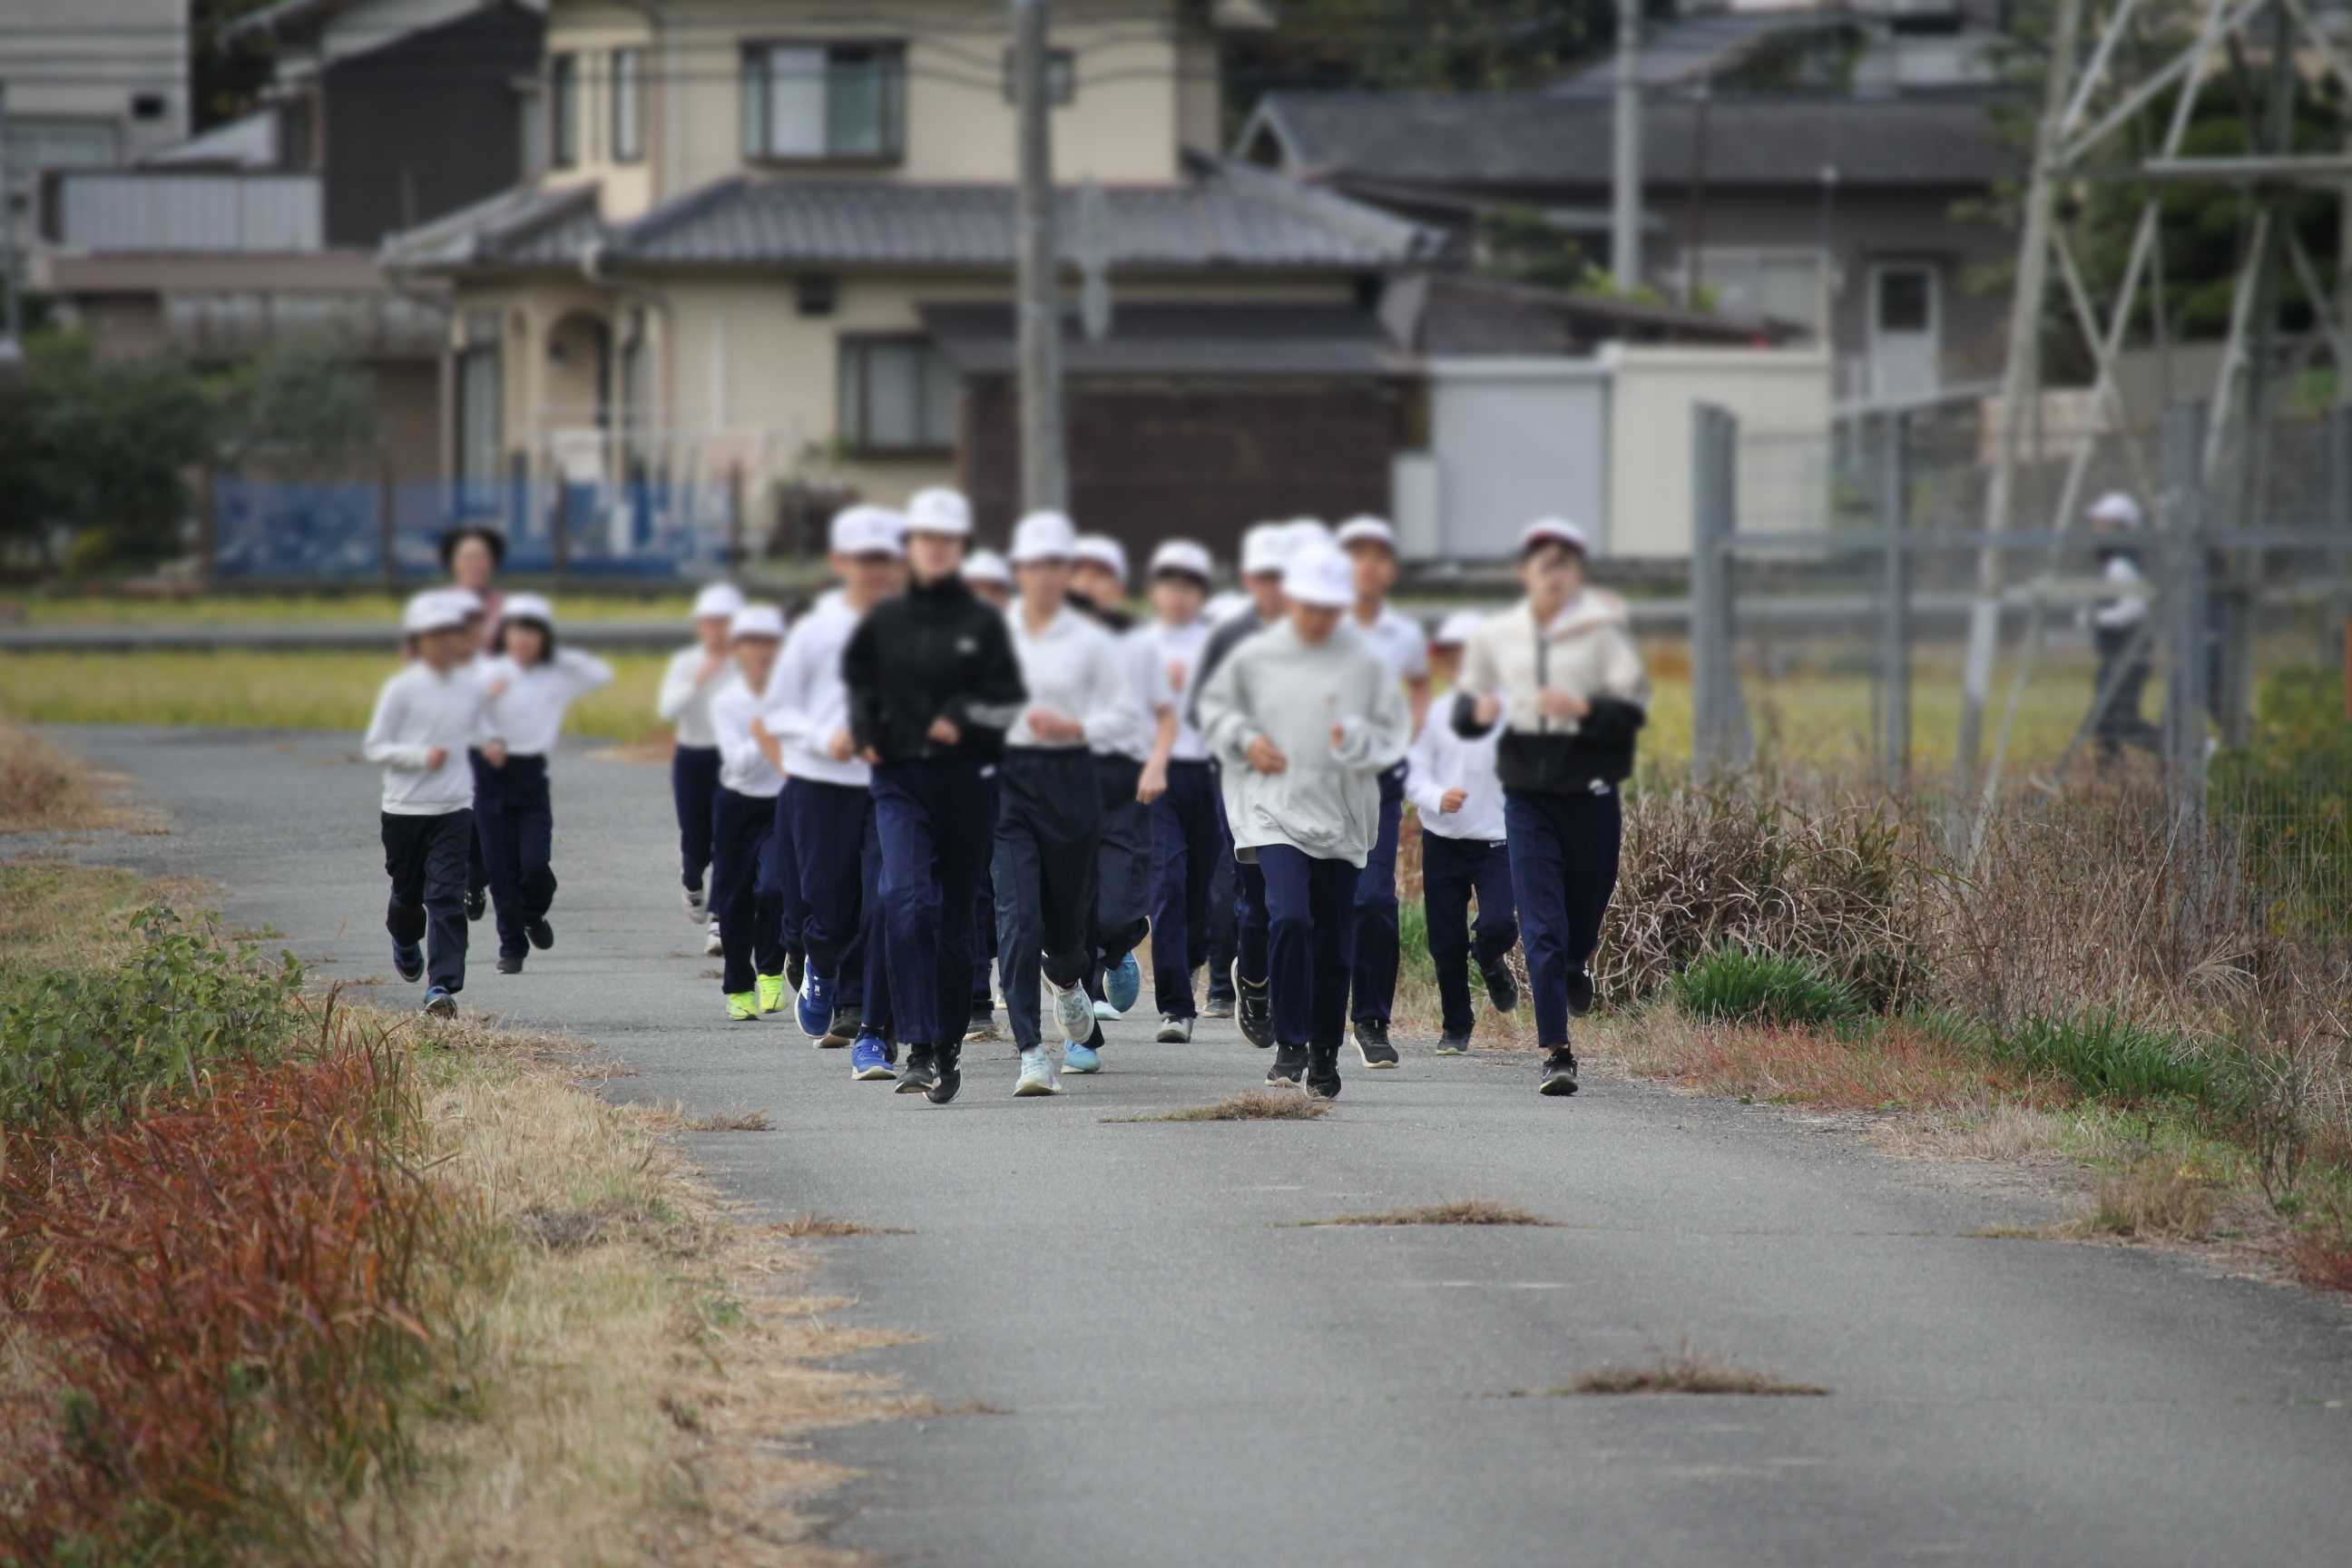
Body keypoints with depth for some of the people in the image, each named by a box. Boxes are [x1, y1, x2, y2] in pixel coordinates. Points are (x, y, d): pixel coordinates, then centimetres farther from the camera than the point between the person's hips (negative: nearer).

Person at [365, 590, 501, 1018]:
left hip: (454, 807, 1)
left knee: (447, 896, -11)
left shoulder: (473, 687, 2)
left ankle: (443, 986, -13)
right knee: (408, 892, 15)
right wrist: (422, 756, -21)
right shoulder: (401, 689, -9)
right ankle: (405, 941, 50)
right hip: (405, 807, -1)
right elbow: (374, 747, -7)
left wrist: (489, 744, -2)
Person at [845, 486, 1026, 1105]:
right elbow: (855, 679, 21)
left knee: (956, 916, 7)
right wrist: (864, 731, 6)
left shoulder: (983, 623, 2)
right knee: (904, 898, -19)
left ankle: (949, 1048, 20)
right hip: (899, 780, 0)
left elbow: (1010, 702, 0)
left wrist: (963, 719, -16)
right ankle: (919, 1048, -22)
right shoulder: (885, 620, 7)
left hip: (963, 781, 0)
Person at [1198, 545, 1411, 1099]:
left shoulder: (1366, 663, 2)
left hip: (1341, 817, 1)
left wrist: (1355, 741, -14)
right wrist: (1245, 741, -2)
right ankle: (1290, 1043, -13)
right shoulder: (1256, 657, 2)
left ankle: (1325, 1056, 21)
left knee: (1334, 941, 6)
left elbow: (1394, 736, 6)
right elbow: (1214, 707, 16)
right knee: (1289, 917, -22)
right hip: (1275, 809, -1)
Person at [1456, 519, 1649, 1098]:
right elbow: (1463, 714, 15)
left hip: (1589, 791, -1)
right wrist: (1479, 710, -8)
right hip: (1527, 794, 1)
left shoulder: (1603, 631, -2)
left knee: (1586, 908, 12)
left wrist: (1583, 708, -24)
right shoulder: (1495, 636, 6)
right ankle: (1556, 1053, -7)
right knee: (1540, 928, -8)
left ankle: (1577, 963, 51)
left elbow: (1633, 708, -7)